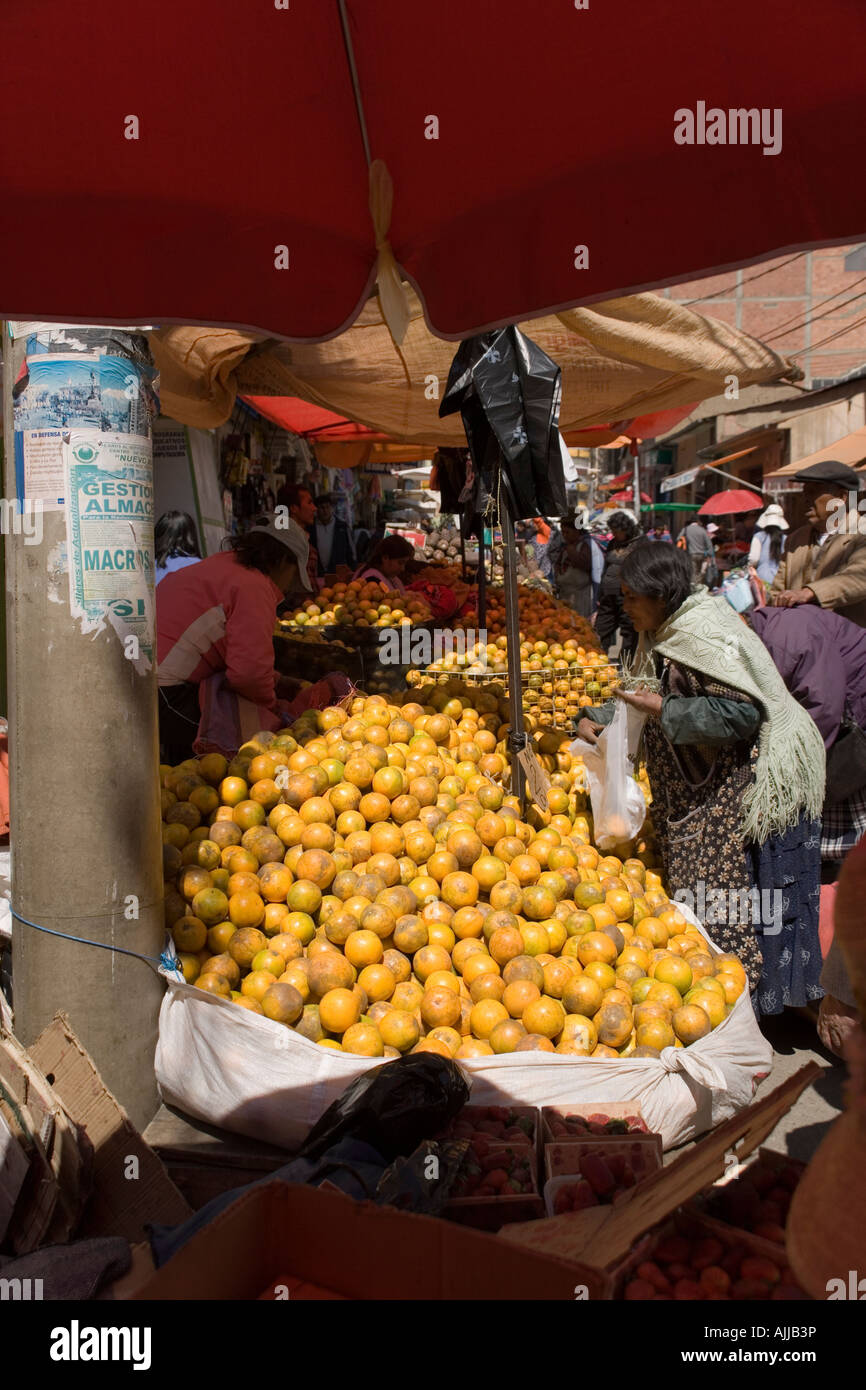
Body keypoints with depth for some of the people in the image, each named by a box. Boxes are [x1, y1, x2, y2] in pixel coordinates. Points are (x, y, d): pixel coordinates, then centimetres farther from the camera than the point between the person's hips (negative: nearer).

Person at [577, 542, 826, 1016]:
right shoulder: (662, 632, 9)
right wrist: (596, 720, 7)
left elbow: (743, 711, -27)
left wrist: (666, 710, -23)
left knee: (723, 897, -3)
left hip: (744, 781, -9)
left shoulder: (705, 633, -21)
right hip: (698, 790, 10)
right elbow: (642, 691, 22)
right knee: (694, 888, 13)